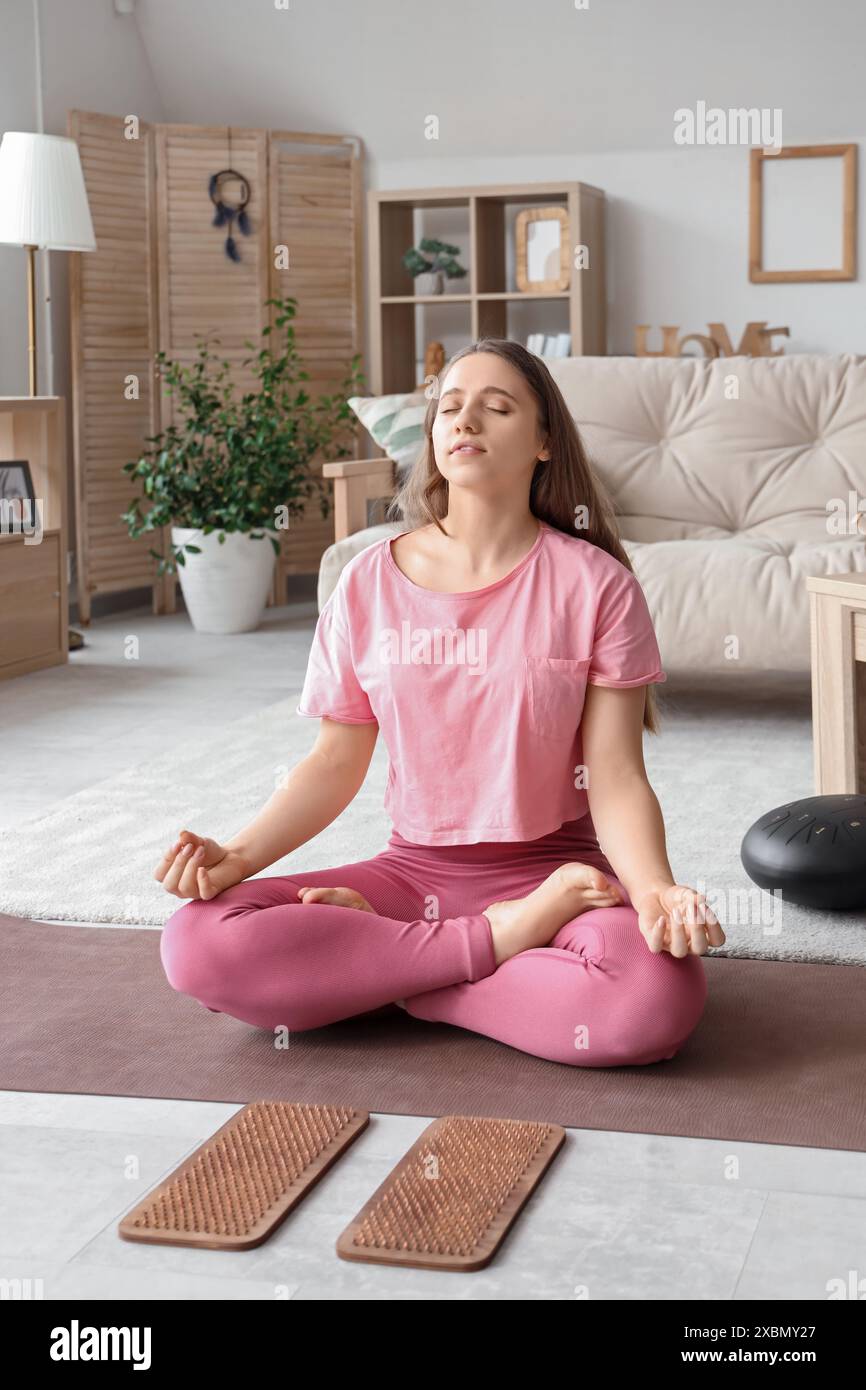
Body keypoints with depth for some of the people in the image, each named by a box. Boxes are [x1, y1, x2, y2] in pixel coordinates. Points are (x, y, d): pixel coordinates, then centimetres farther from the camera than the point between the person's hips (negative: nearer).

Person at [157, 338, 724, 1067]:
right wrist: (237, 856, -11)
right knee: (196, 945, -23)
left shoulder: (594, 583, -6)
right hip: (413, 867, 2)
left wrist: (655, 890, -29)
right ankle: (497, 941, -14)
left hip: (550, 867, -2)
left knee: (659, 997, -37)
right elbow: (336, 762, 5)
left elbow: (616, 778, -9)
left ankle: (362, 968, -15)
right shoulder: (370, 582, 1)